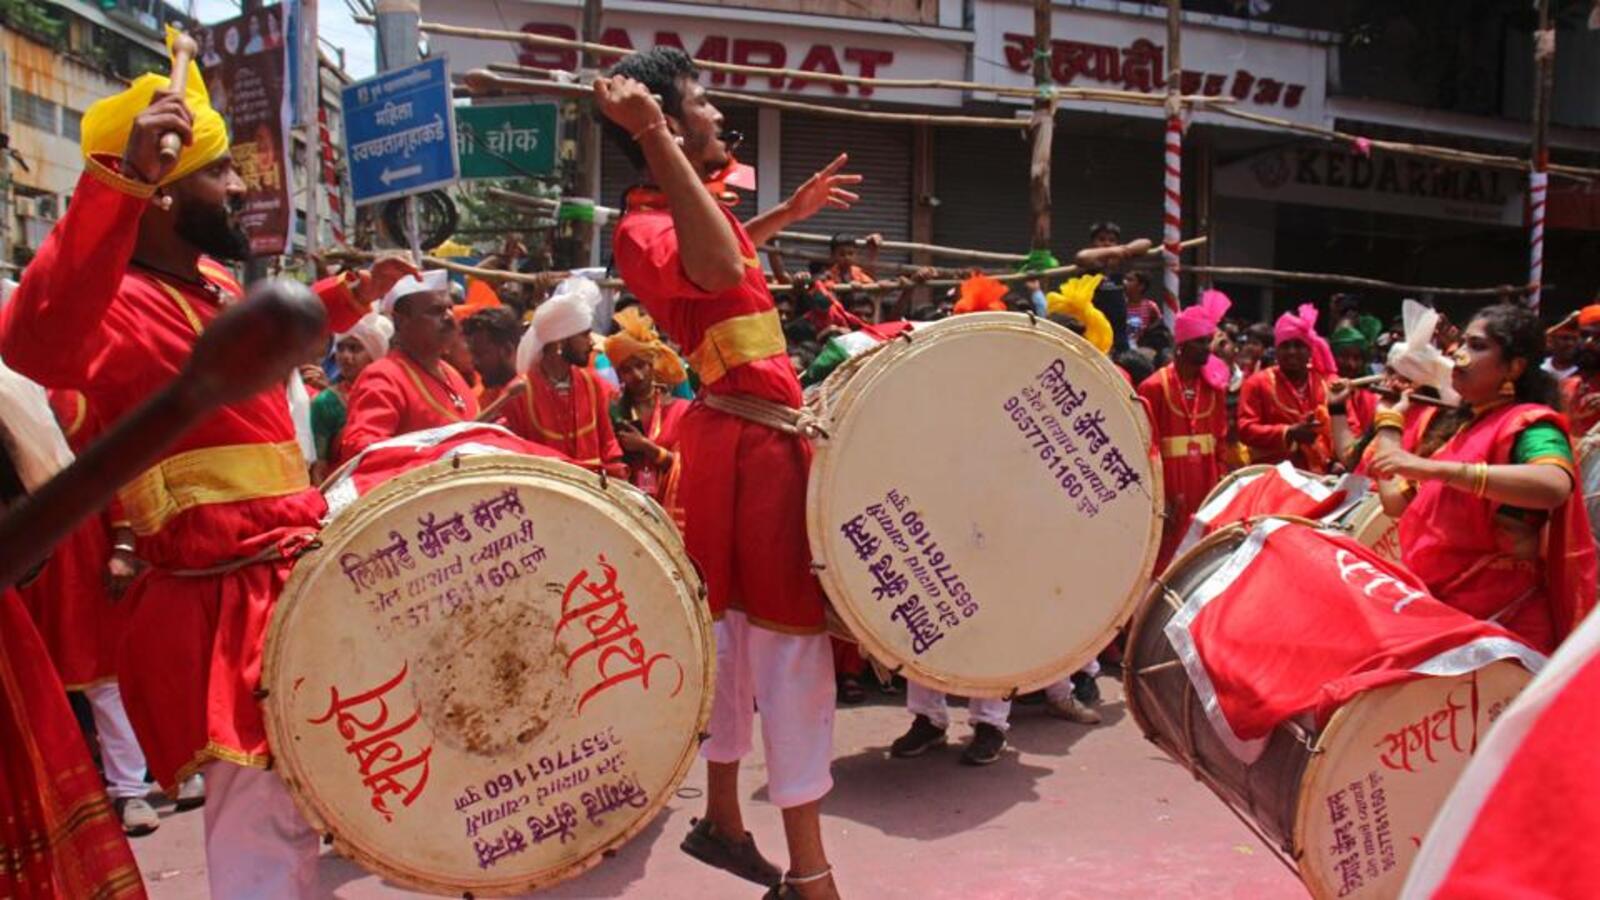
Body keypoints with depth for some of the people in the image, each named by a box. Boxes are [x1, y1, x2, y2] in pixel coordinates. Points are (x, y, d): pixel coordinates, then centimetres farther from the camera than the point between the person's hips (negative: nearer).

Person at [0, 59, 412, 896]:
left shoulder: (213, 284, 11)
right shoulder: (122, 304, -18)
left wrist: (349, 294, 28)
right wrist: (119, 180, -48)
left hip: (290, 574, 9)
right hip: (226, 606, -9)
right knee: (264, 832, -3)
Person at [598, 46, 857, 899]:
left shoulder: (697, 198, 13)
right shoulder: (645, 224, -17)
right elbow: (717, 269, -42)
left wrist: (789, 211, 33)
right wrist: (654, 139, -43)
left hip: (750, 435, 10)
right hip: (749, 442, -10)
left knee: (741, 628, 18)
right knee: (793, 638, -5)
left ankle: (723, 819, 33)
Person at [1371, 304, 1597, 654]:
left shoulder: (1528, 423, -10)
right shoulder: (1445, 421, 12)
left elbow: (1555, 485, -32)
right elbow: (1397, 504, 8)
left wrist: (1433, 468, -37)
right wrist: (1388, 419, 13)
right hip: (1432, 603, 7)